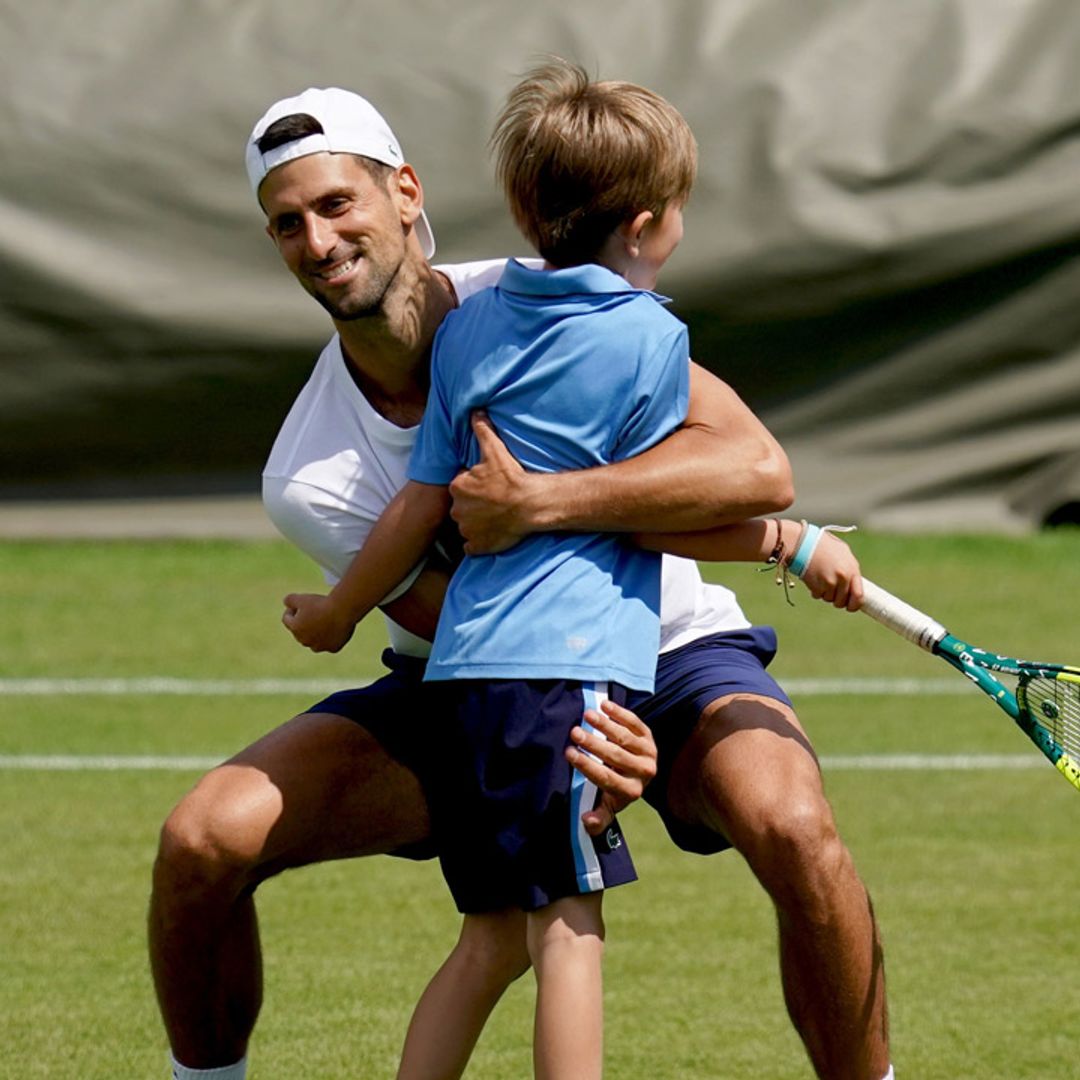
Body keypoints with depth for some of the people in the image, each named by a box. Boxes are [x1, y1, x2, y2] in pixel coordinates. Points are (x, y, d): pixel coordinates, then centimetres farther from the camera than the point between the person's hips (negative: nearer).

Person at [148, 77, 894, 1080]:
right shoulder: (308, 479, -17)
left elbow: (756, 467, -33)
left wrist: (537, 502, -43)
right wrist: (574, 732, -40)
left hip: (669, 651, -2)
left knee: (793, 830, -35)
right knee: (204, 838, -18)